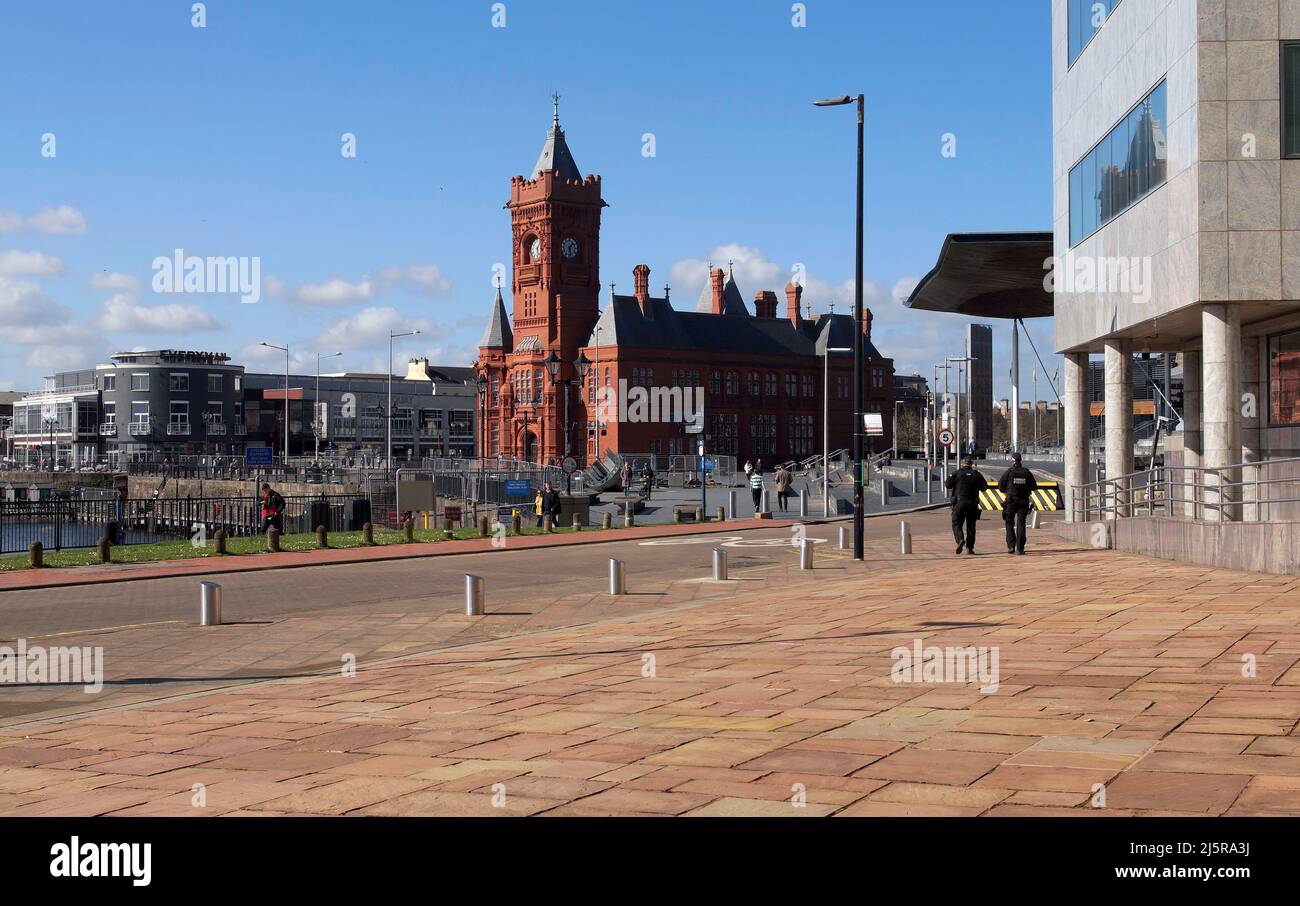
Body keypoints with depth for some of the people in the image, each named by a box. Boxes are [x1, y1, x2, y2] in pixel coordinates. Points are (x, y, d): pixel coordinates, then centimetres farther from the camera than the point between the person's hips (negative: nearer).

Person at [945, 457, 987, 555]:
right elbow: (984, 487, 6)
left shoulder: (957, 473, -1)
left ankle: (960, 539, -24)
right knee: (970, 526, 9)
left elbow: (948, 484, -4)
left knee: (956, 524, 3)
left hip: (959, 503, -2)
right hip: (973, 504, 2)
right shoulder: (977, 474, 6)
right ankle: (969, 548, 8)